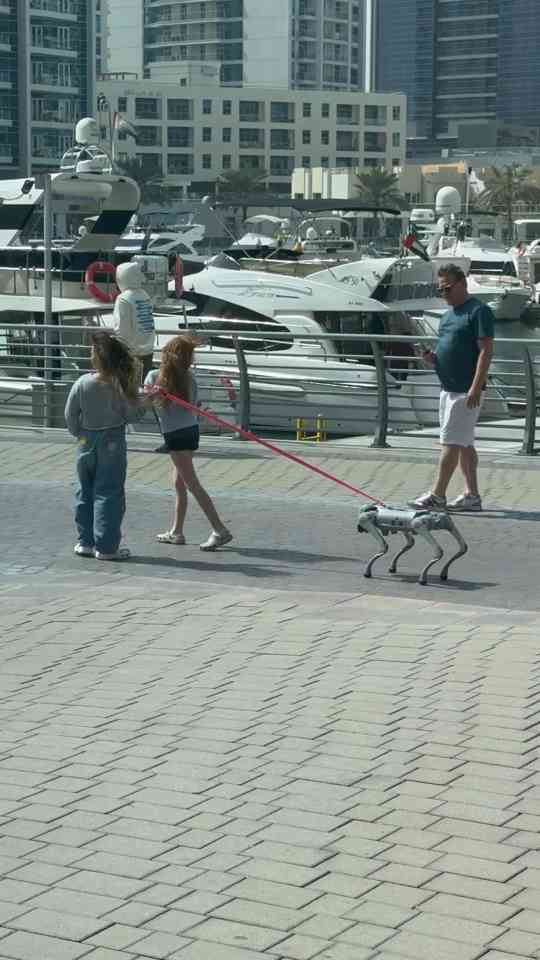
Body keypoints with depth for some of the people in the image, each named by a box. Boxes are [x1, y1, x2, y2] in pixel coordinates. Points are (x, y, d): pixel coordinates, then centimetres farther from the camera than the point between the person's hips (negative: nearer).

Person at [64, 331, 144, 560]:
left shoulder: (82, 383, -9)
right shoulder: (122, 385, -15)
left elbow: (70, 415, -2)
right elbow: (133, 414, -10)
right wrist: (144, 405, 9)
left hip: (86, 443, 2)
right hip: (112, 442, -2)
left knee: (85, 492, 15)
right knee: (109, 494, 3)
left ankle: (85, 542, 21)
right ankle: (106, 546, 3)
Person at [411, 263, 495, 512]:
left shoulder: (479, 311, -11)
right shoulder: (449, 313, 16)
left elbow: (486, 351, -17)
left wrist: (476, 388, -23)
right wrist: (433, 358, 3)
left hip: (466, 392, -9)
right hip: (448, 388, 9)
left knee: (451, 442, -8)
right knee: (464, 444, 11)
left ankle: (437, 495, -5)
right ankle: (472, 495, 16)